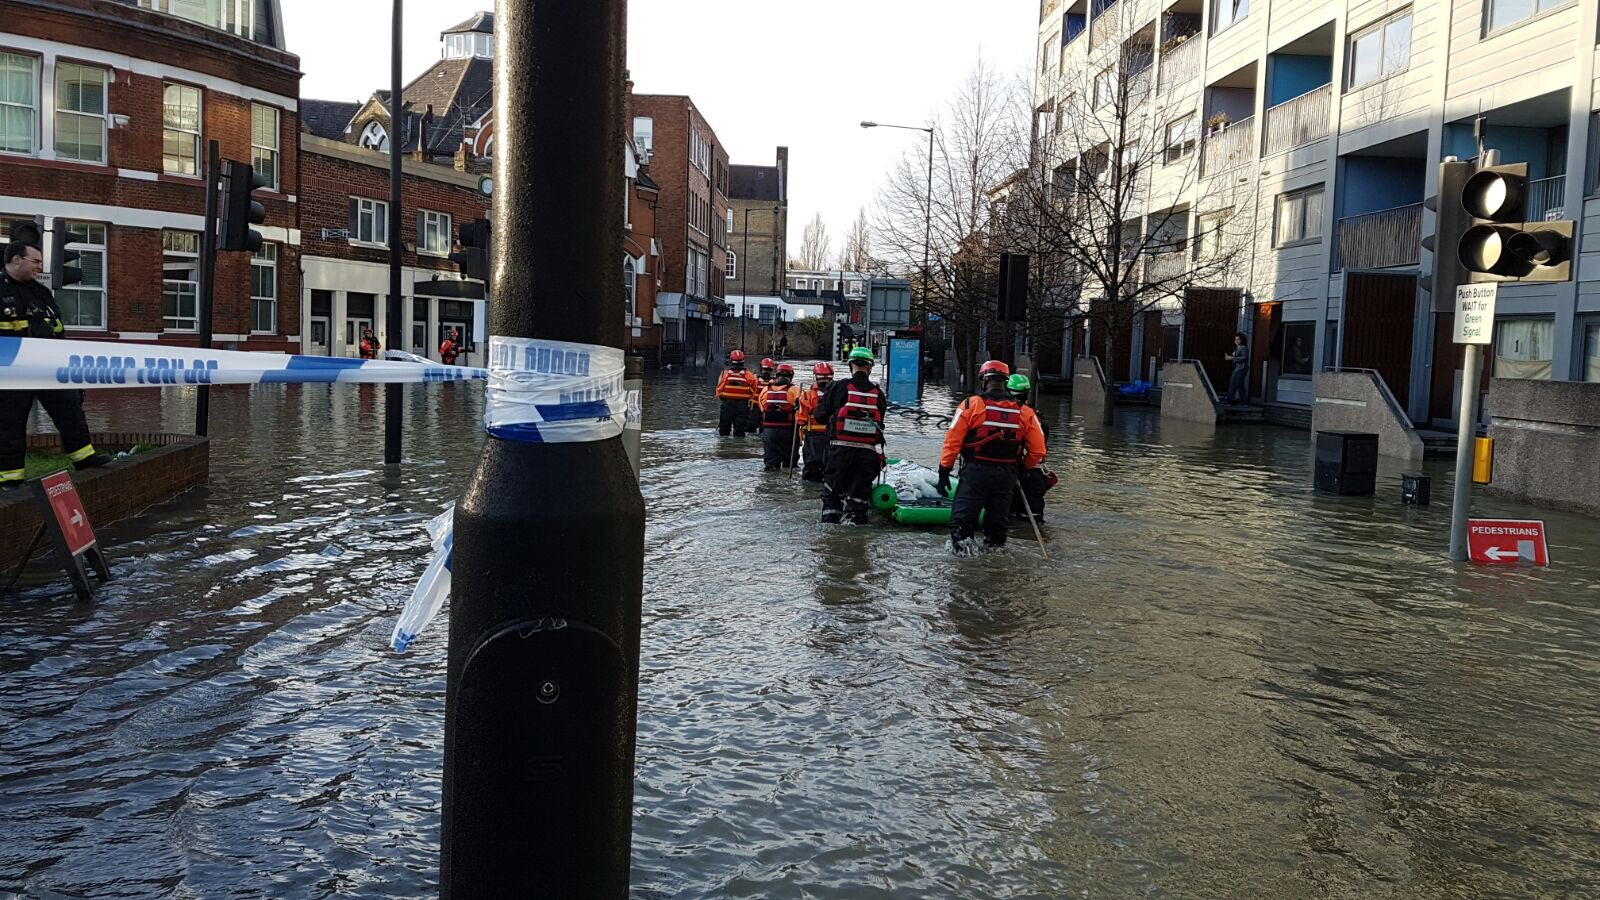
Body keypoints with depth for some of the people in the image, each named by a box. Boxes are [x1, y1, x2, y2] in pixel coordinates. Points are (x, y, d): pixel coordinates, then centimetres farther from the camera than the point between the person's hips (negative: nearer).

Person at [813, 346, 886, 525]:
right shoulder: (878, 394, 1)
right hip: (868, 453, 1)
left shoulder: (839, 388, -6)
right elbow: (880, 423, 7)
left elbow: (820, 416, 0)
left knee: (832, 490, 13)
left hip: (840, 450, -1)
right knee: (859, 495, 11)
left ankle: (830, 522, 8)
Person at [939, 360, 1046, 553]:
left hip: (975, 472, -3)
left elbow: (953, 441, -8)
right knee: (997, 522, 16)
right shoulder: (1025, 412, 3)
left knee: (962, 518, 3)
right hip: (1007, 476, 3)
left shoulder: (971, 405, -6)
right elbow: (1038, 451, 3)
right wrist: (1023, 468, 22)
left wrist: (944, 471, -1)